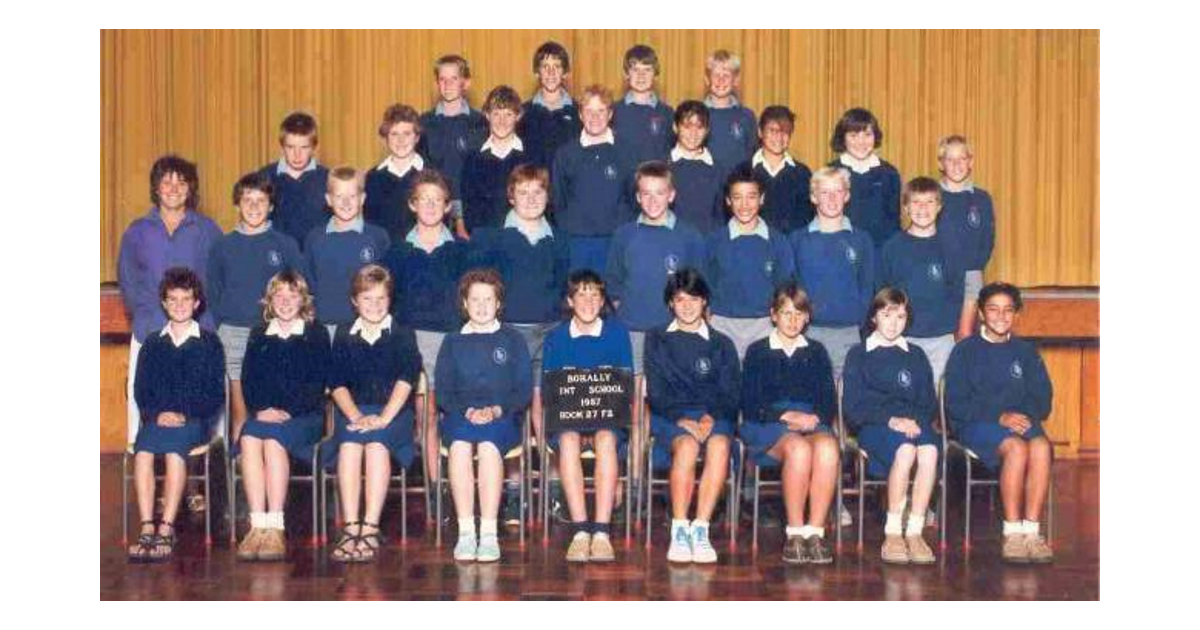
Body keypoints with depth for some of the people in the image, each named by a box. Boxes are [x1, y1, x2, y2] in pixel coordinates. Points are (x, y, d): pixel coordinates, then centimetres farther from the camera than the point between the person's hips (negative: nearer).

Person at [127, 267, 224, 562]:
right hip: (157, 418, 3)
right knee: (142, 452, -30)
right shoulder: (152, 344, 18)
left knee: (174, 450, -35)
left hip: (194, 420, -2)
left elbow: (216, 395, 4)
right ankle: (147, 529, -33)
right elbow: (141, 391, 14)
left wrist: (185, 415, -10)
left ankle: (166, 530, -36)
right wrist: (157, 414, -7)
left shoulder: (209, 343, 10)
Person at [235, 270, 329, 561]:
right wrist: (259, 409, -8)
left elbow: (317, 383, -1)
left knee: (273, 439, -34)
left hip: (304, 415, -3)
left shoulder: (316, 334, 9)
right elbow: (248, 379, 11)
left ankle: (275, 528, -35)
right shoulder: (258, 335, 20)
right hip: (264, 414, 3)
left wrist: (287, 411, -14)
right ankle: (258, 525, -35)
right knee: (249, 437, -31)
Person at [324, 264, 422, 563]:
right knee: (349, 444, -31)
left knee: (377, 444, -34)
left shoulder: (402, 335, 8)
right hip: (352, 410, 2)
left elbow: (407, 378, -5)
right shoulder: (344, 336, 15)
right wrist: (355, 416, -13)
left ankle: (370, 529, -36)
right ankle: (350, 527, -35)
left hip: (393, 411, -2)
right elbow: (337, 383, 5)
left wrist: (383, 417, -18)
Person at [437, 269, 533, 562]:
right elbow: (443, 392, 10)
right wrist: (466, 411, -10)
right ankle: (465, 532, -37)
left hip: (503, 418, -1)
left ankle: (489, 534, -39)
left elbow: (524, 390, 7)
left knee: (489, 445, -37)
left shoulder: (513, 340, 16)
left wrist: (497, 410, -12)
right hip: (460, 416, 1)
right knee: (460, 444, -35)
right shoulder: (453, 343, 19)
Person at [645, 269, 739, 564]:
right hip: (669, 416, -1)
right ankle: (679, 531, -34)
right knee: (687, 445, -36)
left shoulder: (721, 345, 20)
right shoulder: (657, 340, 17)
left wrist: (711, 418, -12)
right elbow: (656, 391, 5)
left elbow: (730, 393, 9)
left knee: (719, 445, -35)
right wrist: (681, 419, -13)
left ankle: (701, 529, -37)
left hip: (714, 416, 1)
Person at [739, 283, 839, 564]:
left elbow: (829, 402, 15)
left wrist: (814, 419, -7)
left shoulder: (816, 352, 24)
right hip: (767, 427, -2)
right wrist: (787, 416, -11)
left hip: (812, 423, 2)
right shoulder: (758, 352, 15)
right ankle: (795, 533, -32)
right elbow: (751, 405, 4)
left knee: (828, 446, -35)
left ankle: (815, 531, -36)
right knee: (798, 448, -38)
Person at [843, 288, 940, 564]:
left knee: (929, 450, -34)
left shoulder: (916, 355, 23)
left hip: (914, 424, 3)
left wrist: (915, 420, -7)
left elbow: (929, 403, 16)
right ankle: (893, 533, -31)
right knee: (905, 450, -37)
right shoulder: (859, 355, 14)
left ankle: (914, 531, -32)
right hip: (874, 426, -3)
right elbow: (852, 407, 3)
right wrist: (890, 419, -11)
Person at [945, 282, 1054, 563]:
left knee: (1041, 446, -31)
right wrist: (1000, 417, -14)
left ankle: (1032, 531, -30)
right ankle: (1013, 533, -30)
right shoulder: (965, 351, 6)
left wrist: (1026, 416, -11)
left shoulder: (1026, 351, 17)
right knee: (1016, 447, -34)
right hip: (975, 424, -3)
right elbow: (956, 404, -3)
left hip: (1022, 421, 3)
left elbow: (1043, 399, 12)